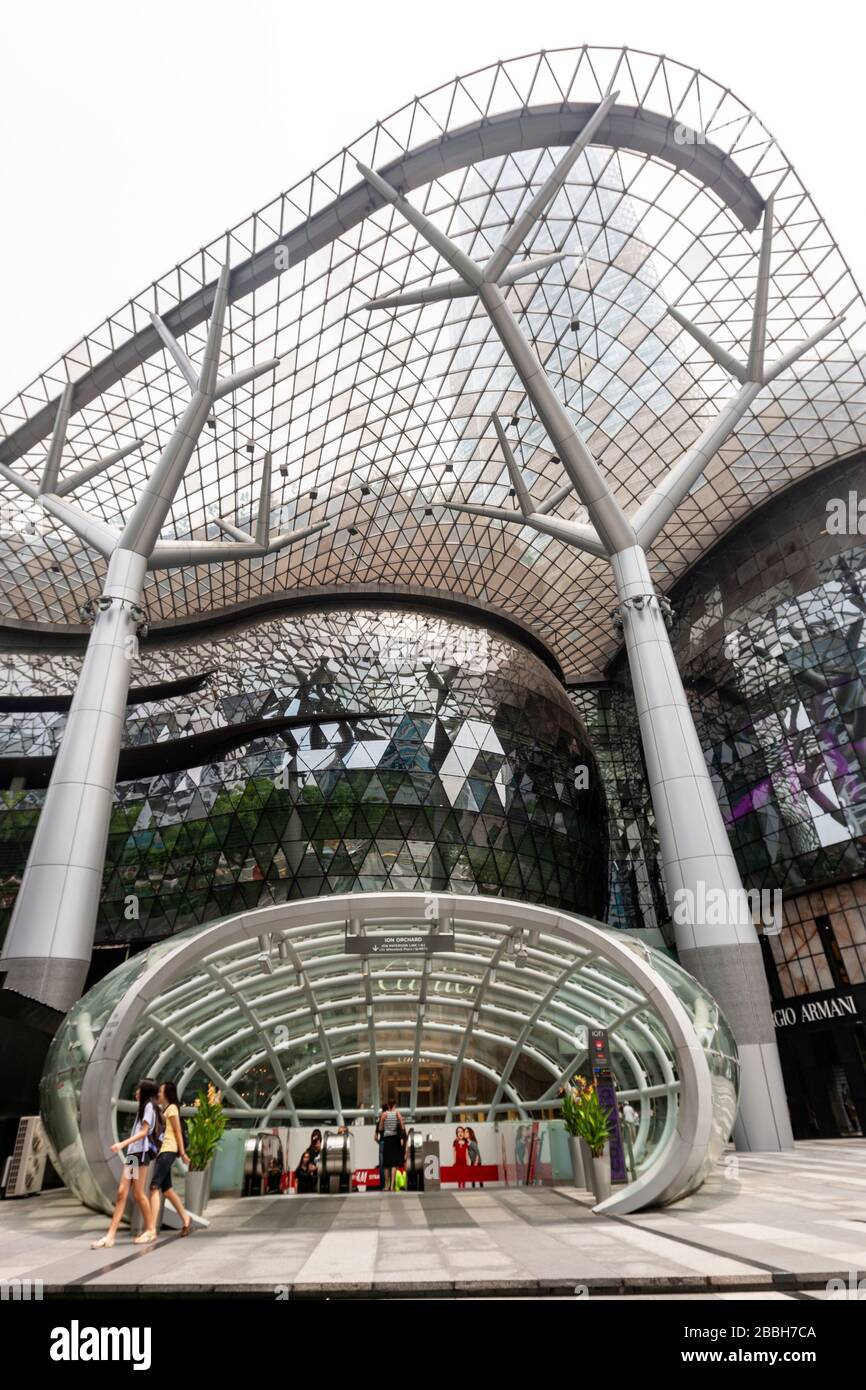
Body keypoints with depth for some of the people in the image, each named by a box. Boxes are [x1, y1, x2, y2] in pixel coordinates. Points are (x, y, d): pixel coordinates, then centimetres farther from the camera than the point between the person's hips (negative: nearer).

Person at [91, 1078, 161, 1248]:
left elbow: (144, 1131, -14)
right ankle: (110, 1236, -3)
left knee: (138, 1193, -3)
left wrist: (123, 1143, -22)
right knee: (122, 1192, 0)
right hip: (131, 1153, 8)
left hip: (140, 1153, -8)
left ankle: (150, 1230, 10)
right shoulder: (142, 1107, 25)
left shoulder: (149, 1105, -5)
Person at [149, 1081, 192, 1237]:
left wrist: (182, 1153, -13)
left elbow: (178, 1131, -10)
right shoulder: (165, 1109, 22)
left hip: (168, 1151, -9)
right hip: (162, 1151, 9)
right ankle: (186, 1218, 21)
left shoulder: (171, 1108, -5)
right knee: (166, 1189, 11)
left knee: (154, 1187, -15)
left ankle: (151, 1229, -17)